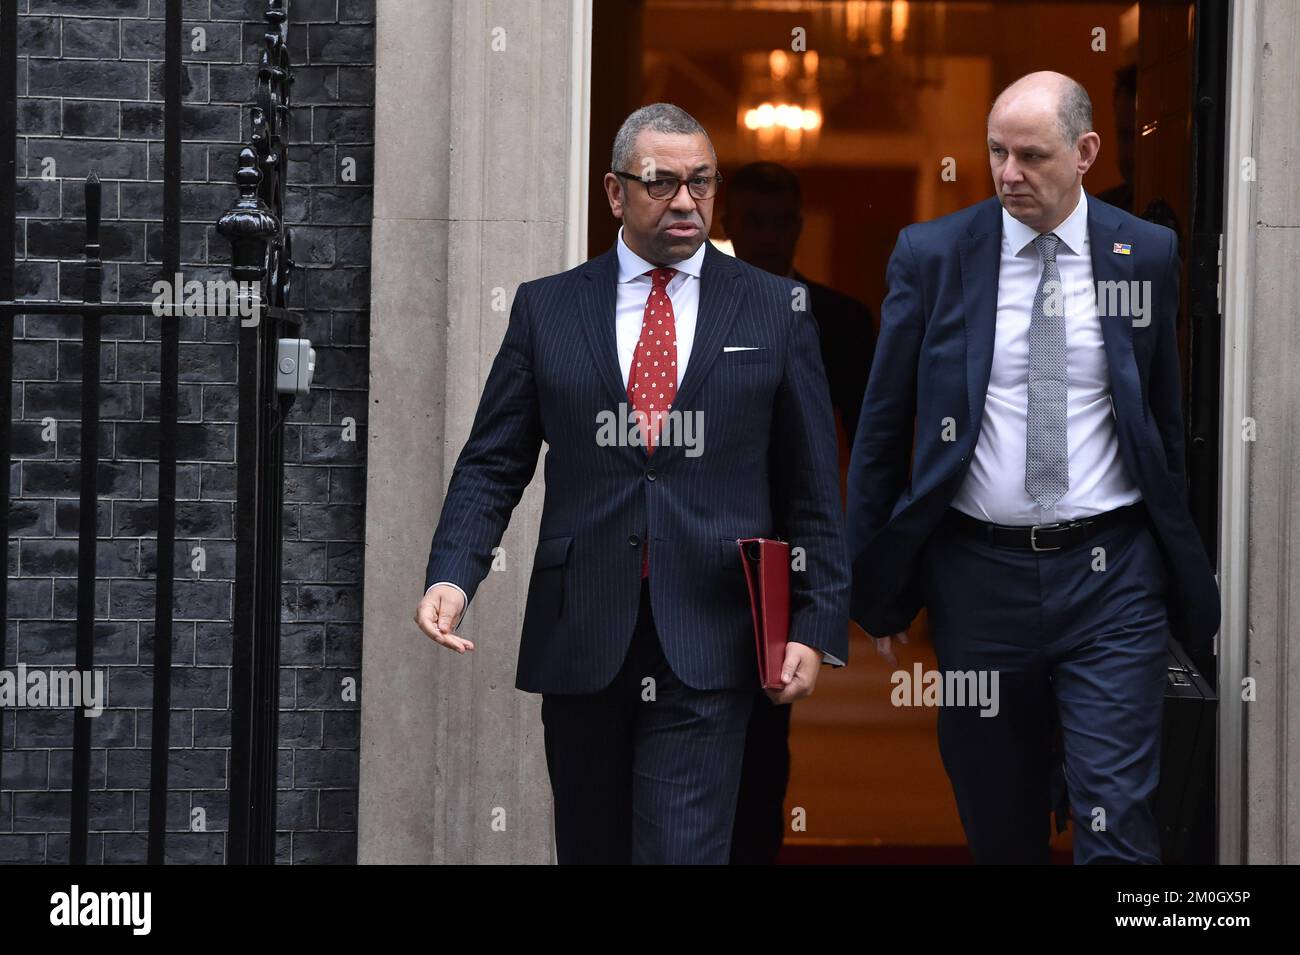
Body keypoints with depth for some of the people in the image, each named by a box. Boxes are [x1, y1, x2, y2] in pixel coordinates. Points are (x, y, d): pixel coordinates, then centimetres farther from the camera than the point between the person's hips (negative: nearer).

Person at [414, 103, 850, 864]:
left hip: (708, 643, -2)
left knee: (684, 849, -11)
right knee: (592, 849, 10)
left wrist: (817, 625, -1)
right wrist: (452, 574, -10)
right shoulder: (546, 309, 8)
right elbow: (492, 465, 7)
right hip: (580, 638, 2)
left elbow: (812, 487, 6)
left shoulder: (776, 311, 6)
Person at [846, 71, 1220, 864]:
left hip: (1111, 571, -1)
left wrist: (1180, 565, 12)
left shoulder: (1147, 255, 1)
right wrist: (874, 586, 4)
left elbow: (1166, 420, 9)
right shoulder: (931, 255, 0)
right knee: (997, 823, 11)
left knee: (1118, 825, -7)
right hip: (978, 571, 1)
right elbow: (882, 430, 5)